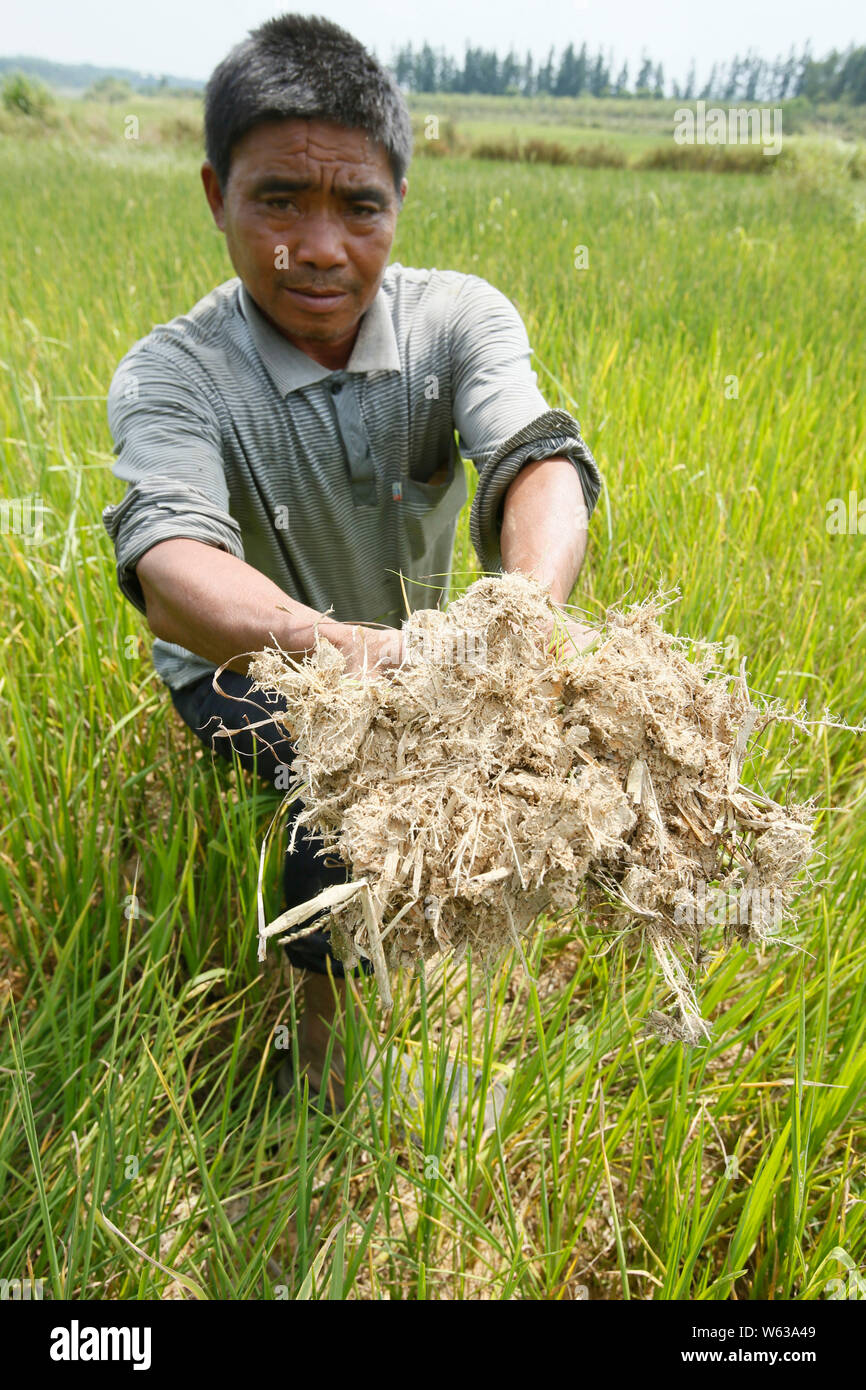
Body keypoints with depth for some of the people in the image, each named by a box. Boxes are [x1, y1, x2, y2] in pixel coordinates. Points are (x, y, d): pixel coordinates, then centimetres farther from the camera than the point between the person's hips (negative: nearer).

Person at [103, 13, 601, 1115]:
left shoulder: (460, 318, -14)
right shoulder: (170, 375, -21)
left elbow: (538, 460, -32)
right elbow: (169, 564, -40)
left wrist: (530, 607, -56)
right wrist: (321, 641, -62)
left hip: (415, 655, 5)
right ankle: (323, 1024, -2)